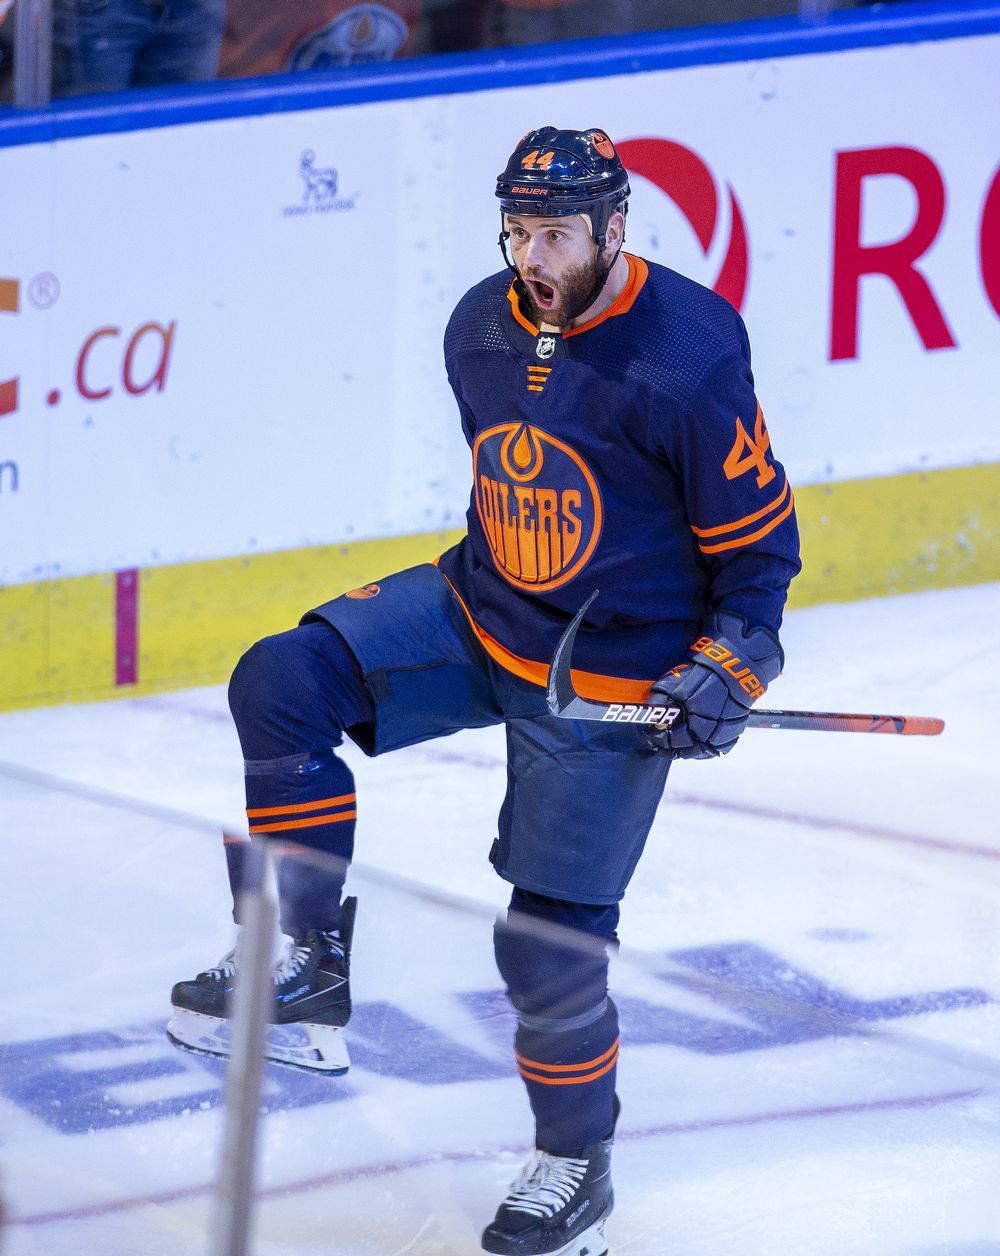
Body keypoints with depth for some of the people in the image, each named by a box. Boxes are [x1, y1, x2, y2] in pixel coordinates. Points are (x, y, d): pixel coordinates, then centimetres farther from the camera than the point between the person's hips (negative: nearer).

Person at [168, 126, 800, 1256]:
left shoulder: (689, 362, -21)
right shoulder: (481, 327, -3)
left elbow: (759, 538, -11)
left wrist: (728, 670, -16)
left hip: (615, 678, -6)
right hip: (480, 614, 6)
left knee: (548, 939, -3)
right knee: (280, 683, -15)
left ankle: (576, 1162, 21)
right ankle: (311, 960, -7)